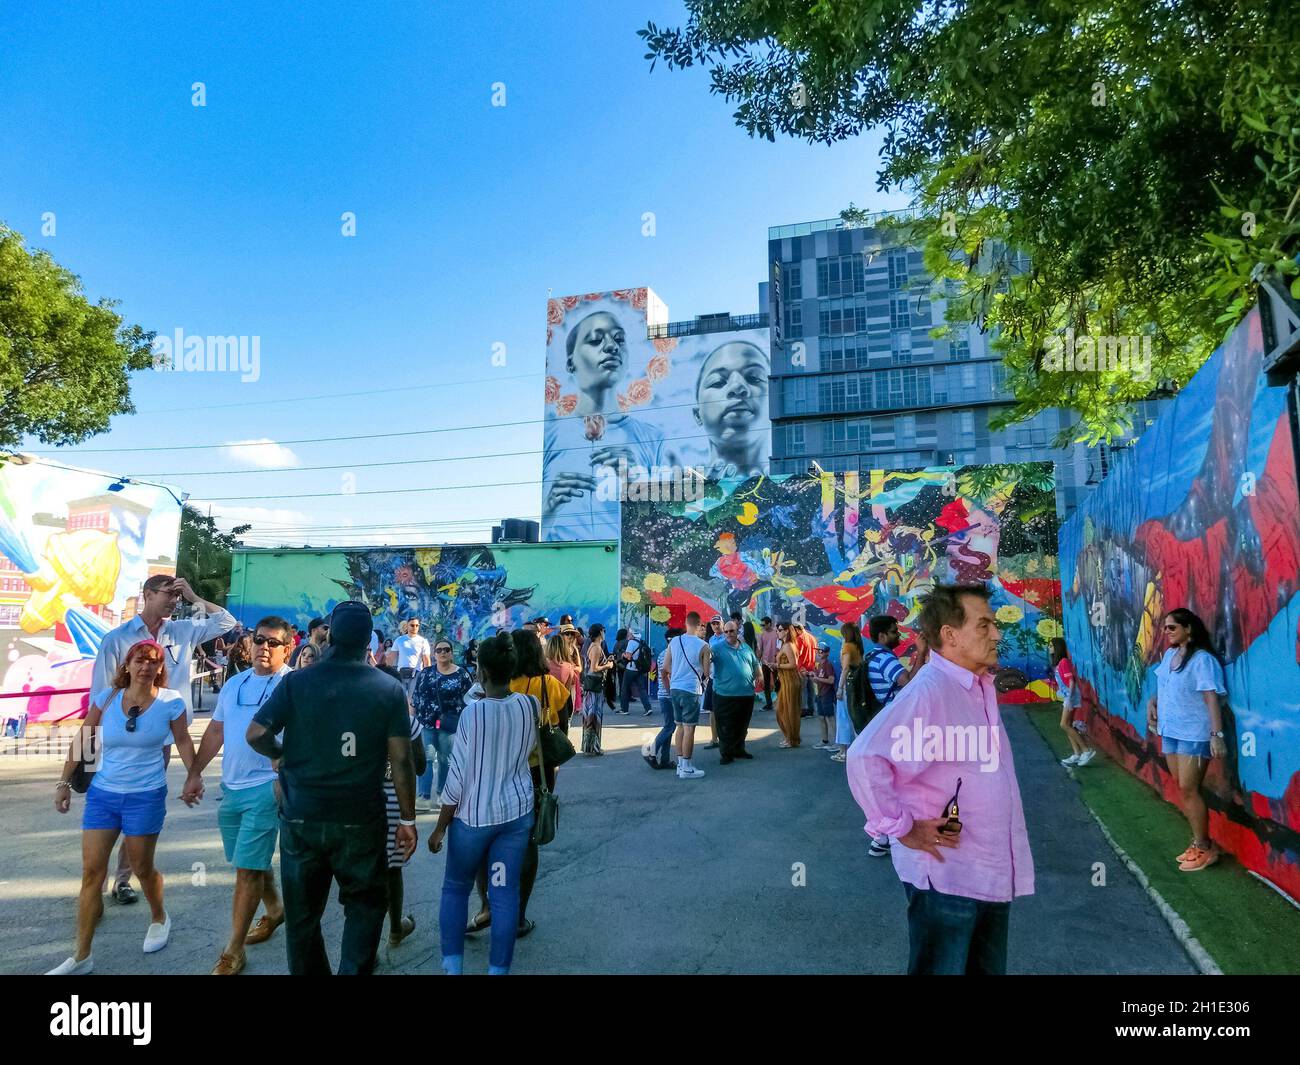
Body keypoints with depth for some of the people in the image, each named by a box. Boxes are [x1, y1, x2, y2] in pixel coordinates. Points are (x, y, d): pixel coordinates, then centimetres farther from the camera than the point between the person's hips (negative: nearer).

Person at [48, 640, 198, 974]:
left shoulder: (170, 702, -9)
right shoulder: (107, 697, -2)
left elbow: (183, 742, 2)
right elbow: (82, 741, 5)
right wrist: (64, 782, 5)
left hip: (146, 796, -3)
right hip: (102, 793, 3)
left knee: (141, 867, 10)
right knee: (91, 871, 3)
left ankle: (159, 919, 38)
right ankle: (81, 957, 13)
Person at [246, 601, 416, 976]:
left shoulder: (295, 682, -5)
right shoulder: (390, 688, -7)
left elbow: (255, 734, -7)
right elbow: (401, 760, -8)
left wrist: (283, 755, 14)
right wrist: (407, 819, 0)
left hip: (301, 817, 2)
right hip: (361, 819, -1)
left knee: (302, 913, 17)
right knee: (366, 903, 17)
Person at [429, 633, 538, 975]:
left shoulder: (472, 712, -18)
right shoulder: (529, 705, -6)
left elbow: (458, 776, -14)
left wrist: (440, 828, -3)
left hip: (474, 816, -3)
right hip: (517, 812, 3)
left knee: (455, 889, 17)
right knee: (505, 894, 10)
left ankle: (453, 967, 21)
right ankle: (498, 969, 16)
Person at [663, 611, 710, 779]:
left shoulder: (674, 642, 4)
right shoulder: (703, 646, -9)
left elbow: (665, 669, 6)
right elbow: (706, 673, -4)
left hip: (675, 689, 5)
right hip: (691, 690, -5)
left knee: (680, 726, 16)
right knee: (689, 728, 1)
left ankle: (681, 764, 23)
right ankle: (686, 768, 5)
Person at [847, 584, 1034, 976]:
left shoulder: (982, 686, 7)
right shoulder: (928, 692, -23)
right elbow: (864, 758, -32)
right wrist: (902, 829, -22)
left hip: (993, 872, 8)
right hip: (946, 876, -8)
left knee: (988, 968, 22)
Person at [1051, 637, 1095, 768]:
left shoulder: (1064, 662, -15)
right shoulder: (1057, 663, 12)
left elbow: (1071, 682, -19)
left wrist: (1069, 699, -23)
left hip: (1071, 697, -9)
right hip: (1066, 697, 10)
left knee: (1064, 725, -12)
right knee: (1068, 726, 8)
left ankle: (1087, 750, -7)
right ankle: (1077, 754, 10)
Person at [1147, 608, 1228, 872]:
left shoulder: (1202, 659, -15)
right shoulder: (1169, 654, 8)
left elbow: (1211, 698, -20)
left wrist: (1217, 734, -25)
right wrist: (1152, 702, 5)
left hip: (1194, 734, -8)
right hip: (1169, 731, 8)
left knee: (1188, 789, -6)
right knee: (1183, 789, 12)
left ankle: (1205, 848, 6)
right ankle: (1198, 841, 23)